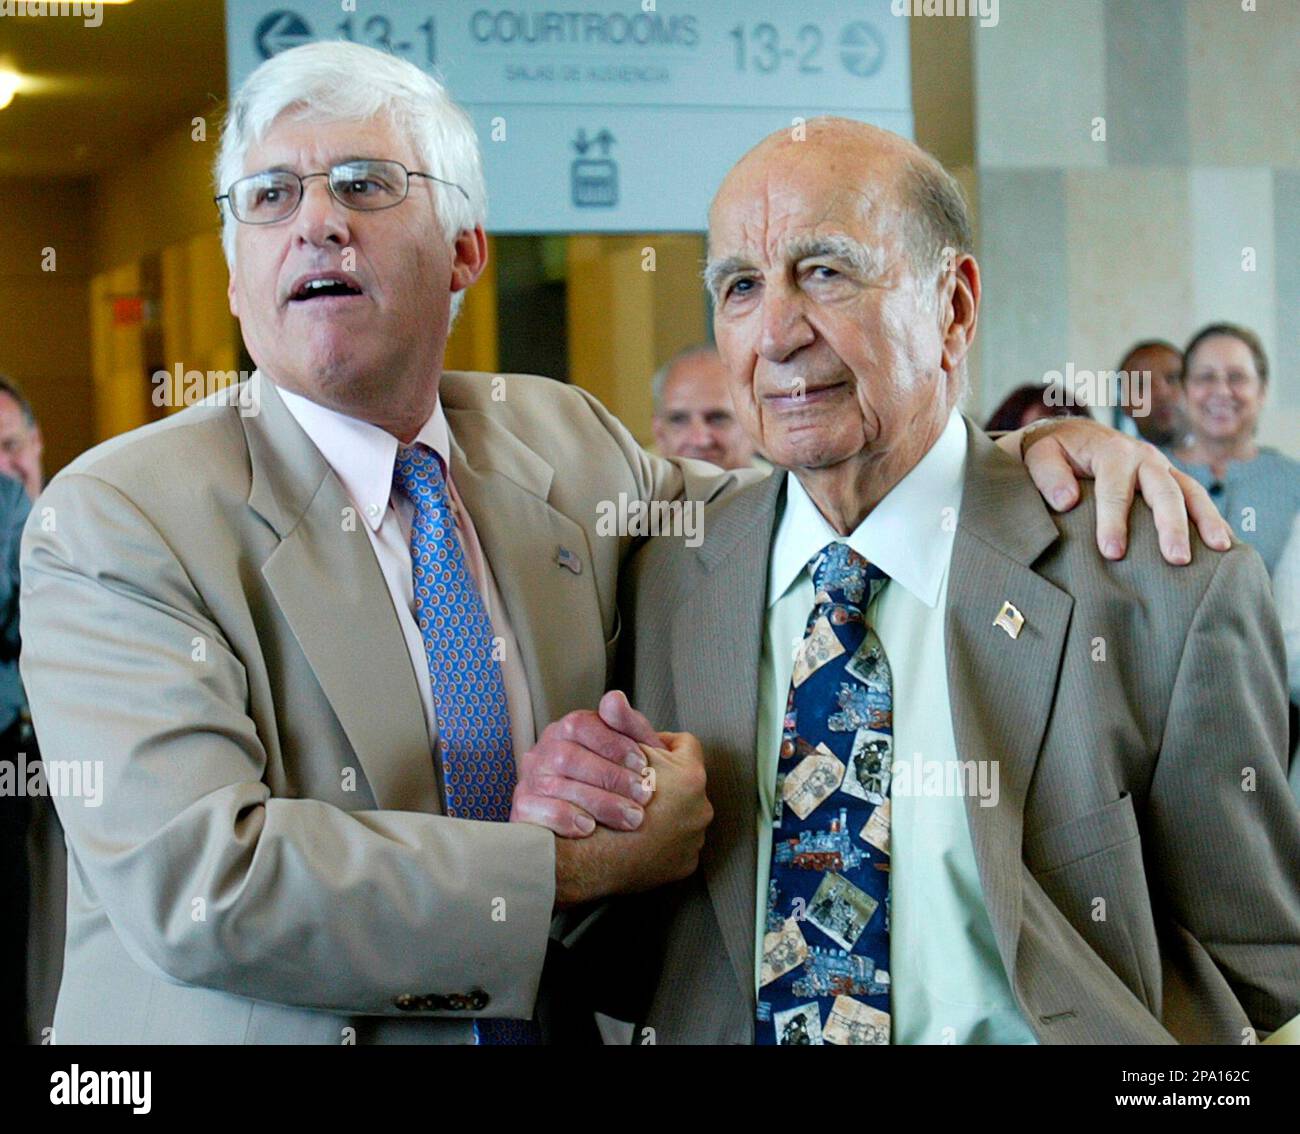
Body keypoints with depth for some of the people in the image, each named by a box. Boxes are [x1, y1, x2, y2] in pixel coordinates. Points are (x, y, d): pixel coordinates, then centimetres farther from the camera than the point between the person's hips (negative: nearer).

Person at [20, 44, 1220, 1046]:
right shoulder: (119, 521, -13)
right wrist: (569, 866, -21)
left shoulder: (561, 444, 2)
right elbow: (192, 880, -24)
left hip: (556, 1023, 4)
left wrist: (1031, 451, -4)